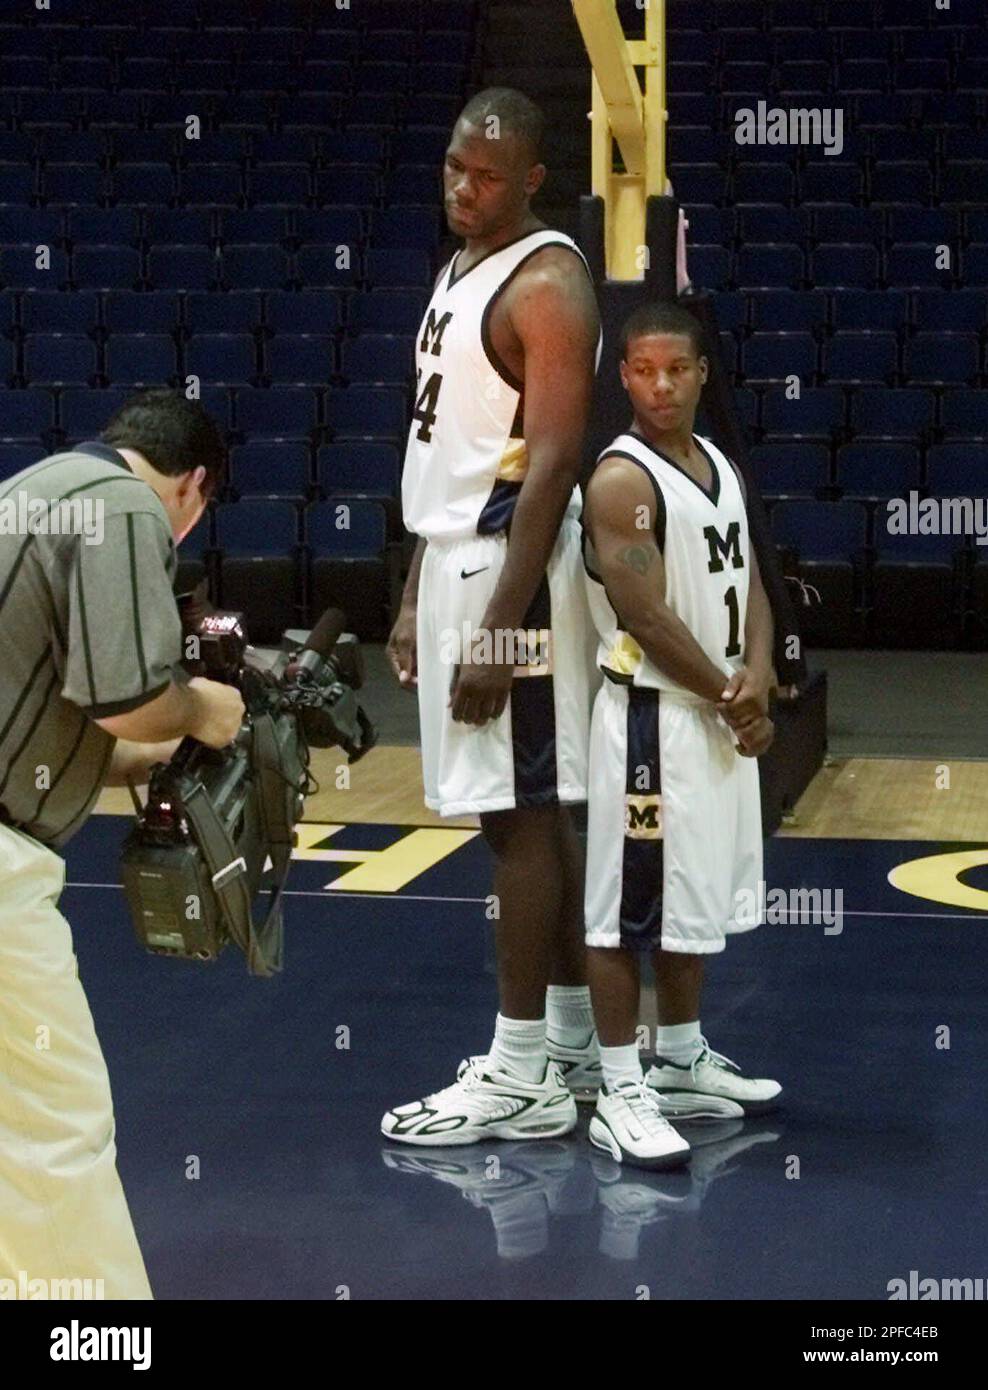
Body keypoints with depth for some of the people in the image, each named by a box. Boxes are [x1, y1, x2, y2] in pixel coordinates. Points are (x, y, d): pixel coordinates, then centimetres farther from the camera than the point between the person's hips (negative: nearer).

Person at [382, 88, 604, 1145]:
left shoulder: (547, 284, -14)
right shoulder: (458, 273, 16)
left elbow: (550, 464, -20)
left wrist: (499, 626, -24)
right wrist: (416, 598, 19)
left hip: (510, 567, -10)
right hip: (455, 556, 10)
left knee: (520, 815, -6)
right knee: (531, 812, 13)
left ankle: (523, 1078, 0)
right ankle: (569, 1044, 22)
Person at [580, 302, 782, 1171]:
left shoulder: (721, 467, 11)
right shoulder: (621, 481, -16)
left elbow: (748, 583, 10)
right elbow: (647, 618, -19)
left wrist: (757, 675, -9)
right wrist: (729, 700, -12)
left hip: (722, 716, 9)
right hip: (654, 715, -9)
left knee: (696, 900, 18)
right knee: (628, 910, -4)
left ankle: (682, 1059, 32)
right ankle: (621, 1096, 1)